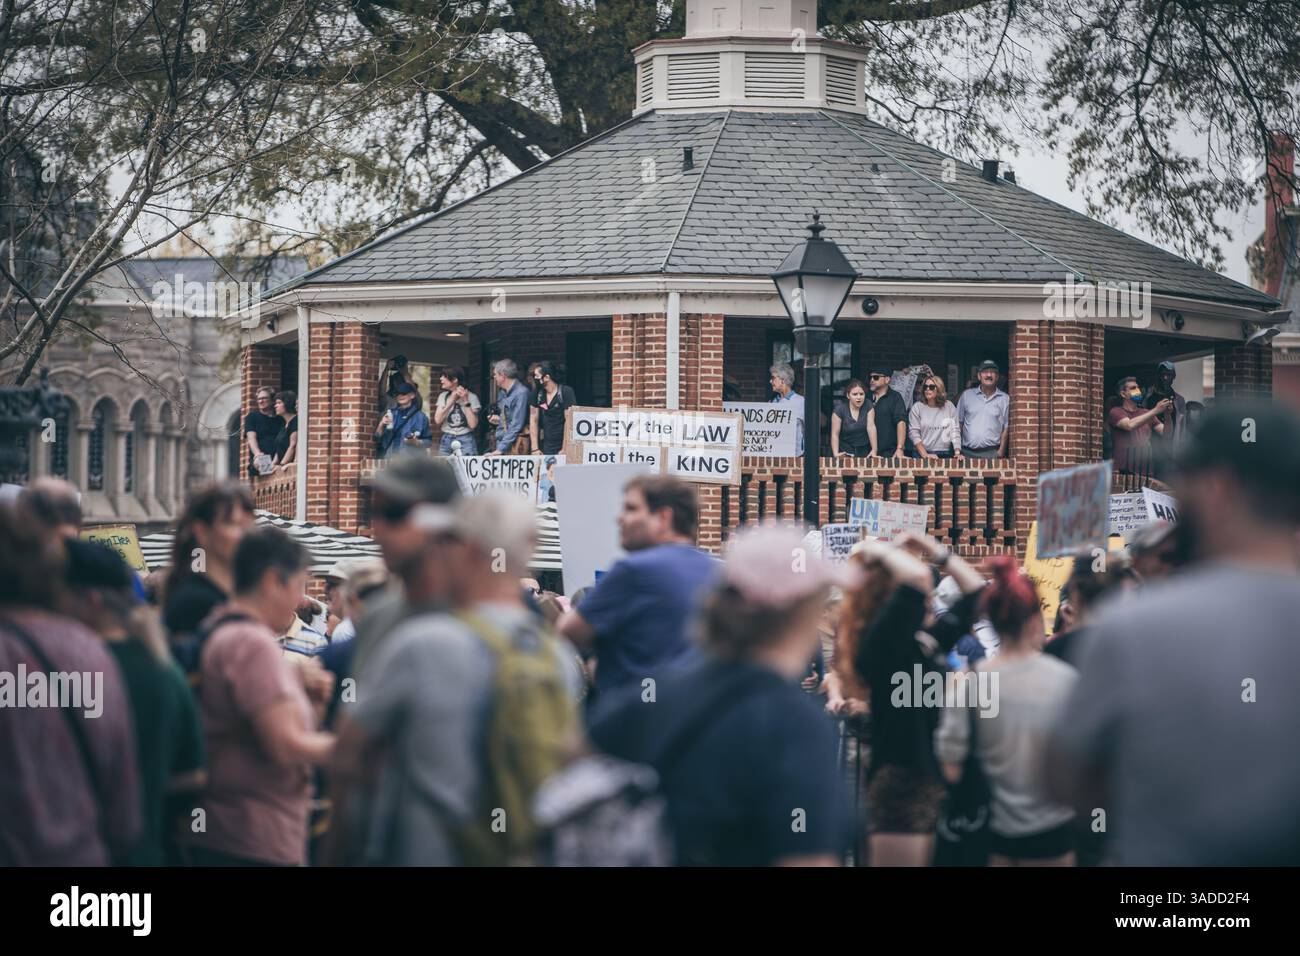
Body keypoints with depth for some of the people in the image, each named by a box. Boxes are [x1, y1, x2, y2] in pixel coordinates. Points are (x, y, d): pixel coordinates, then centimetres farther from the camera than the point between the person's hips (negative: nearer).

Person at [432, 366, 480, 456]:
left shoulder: (471, 397, -3)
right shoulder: (443, 396, 9)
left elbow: (473, 424, -13)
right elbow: (438, 420, -4)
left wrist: (466, 401, -15)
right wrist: (451, 401, -10)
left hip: (465, 441, -3)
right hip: (446, 441, 3)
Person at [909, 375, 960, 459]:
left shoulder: (949, 406, 6)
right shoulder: (917, 407, 2)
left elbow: (955, 431, 3)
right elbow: (913, 433, -5)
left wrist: (957, 453, -9)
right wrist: (925, 455, -15)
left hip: (945, 455, 1)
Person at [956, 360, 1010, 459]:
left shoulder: (1005, 399, 8)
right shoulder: (967, 395, 12)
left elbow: (1006, 428, 7)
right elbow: (958, 423, 14)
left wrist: (1001, 451, -3)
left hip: (992, 453, -1)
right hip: (967, 452, 1)